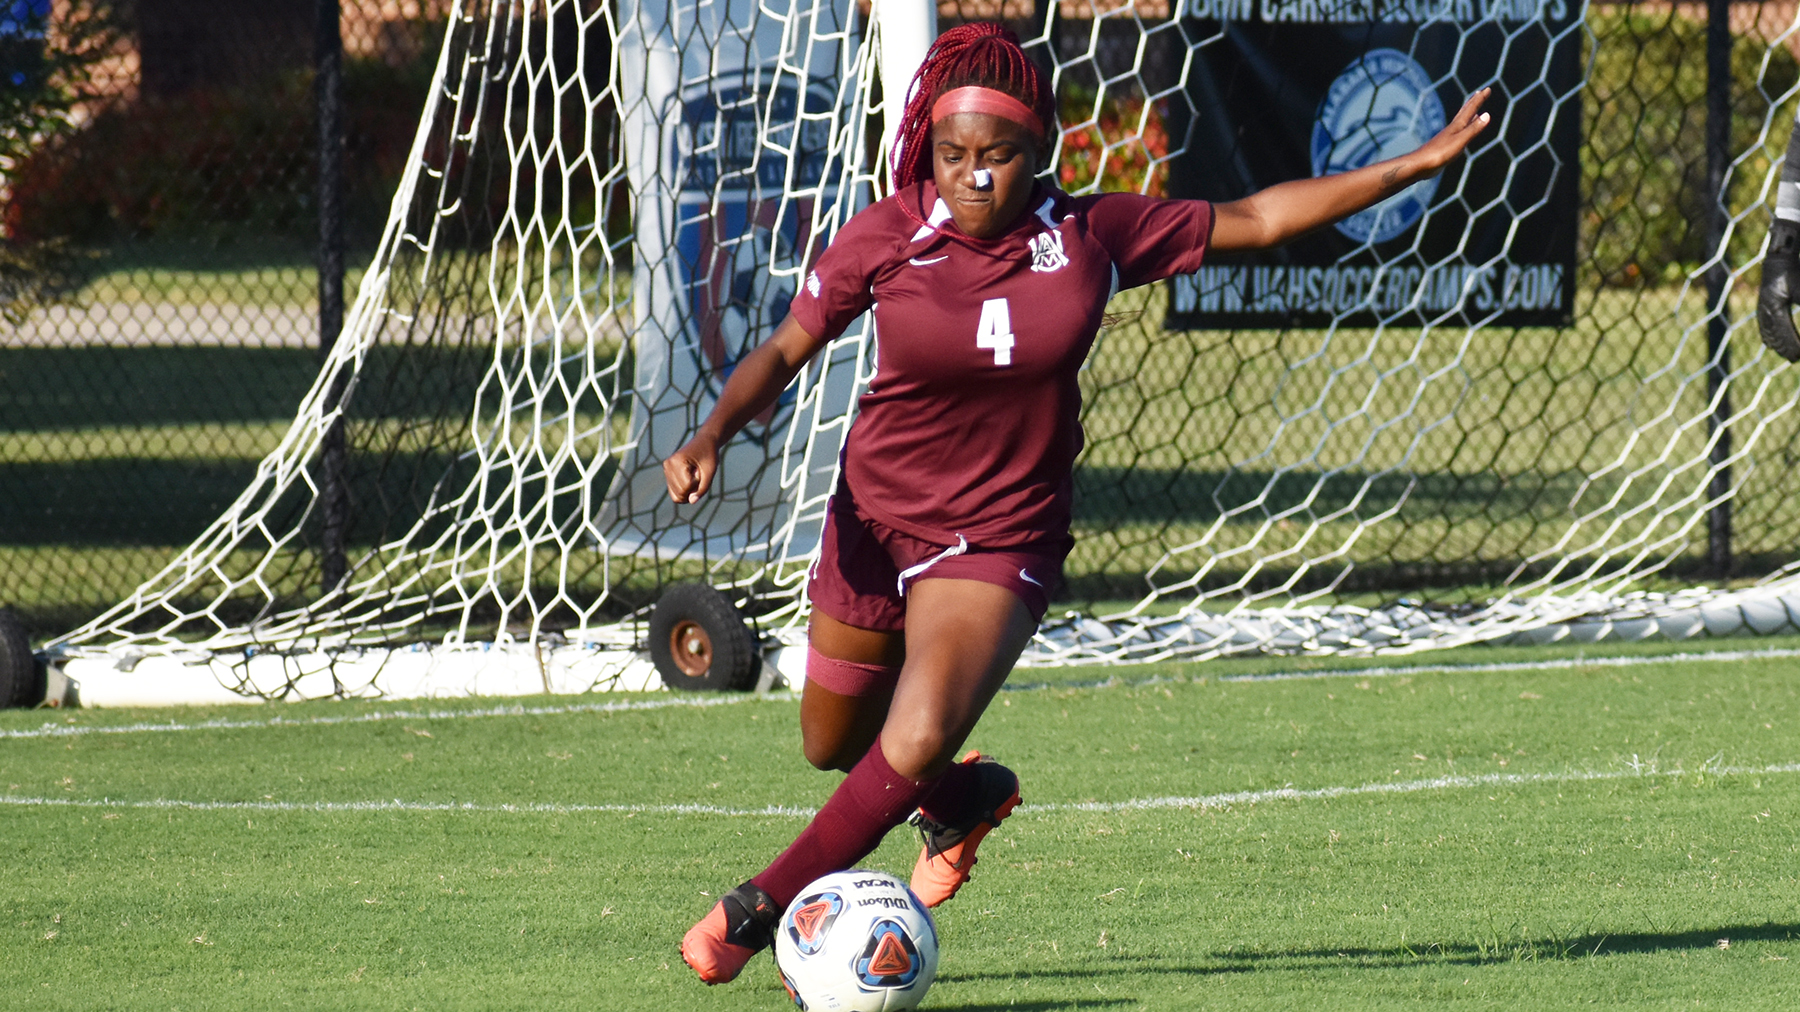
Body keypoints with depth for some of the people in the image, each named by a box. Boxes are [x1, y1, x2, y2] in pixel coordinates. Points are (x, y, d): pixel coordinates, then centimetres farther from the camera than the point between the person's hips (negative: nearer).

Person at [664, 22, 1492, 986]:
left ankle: (762, 906, -5)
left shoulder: (1093, 236, -8)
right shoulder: (883, 238, -11)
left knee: (915, 749, -23)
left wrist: (1418, 165, 1)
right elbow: (784, 352, -2)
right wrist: (711, 437, -20)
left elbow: (1256, 219, 2)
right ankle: (964, 798, 49)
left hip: (1001, 536, -2)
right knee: (832, 748, 17)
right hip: (876, 518, 2)